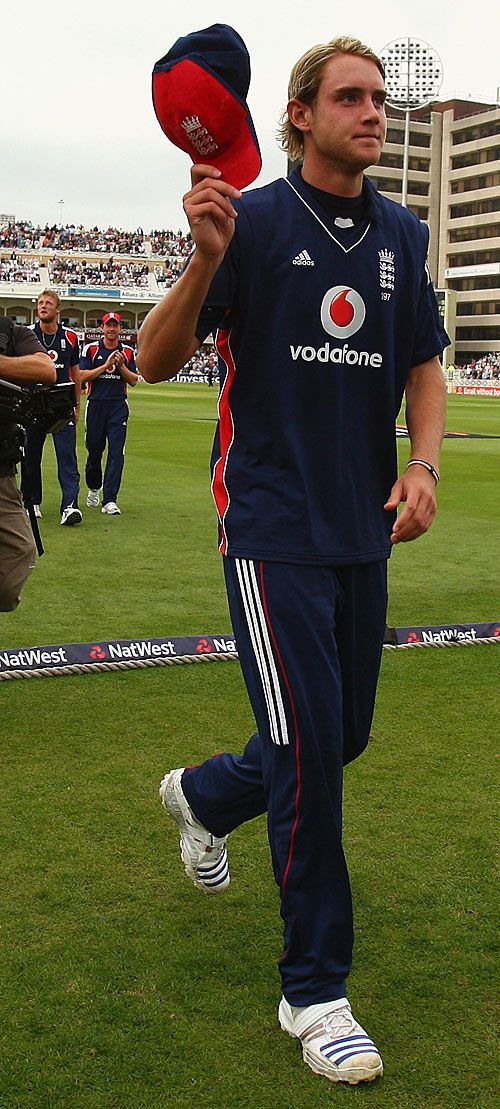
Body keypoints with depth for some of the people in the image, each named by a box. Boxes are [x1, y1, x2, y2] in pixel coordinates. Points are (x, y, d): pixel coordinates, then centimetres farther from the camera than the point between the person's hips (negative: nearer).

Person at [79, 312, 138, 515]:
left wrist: (121, 365, -10)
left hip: (118, 407, 0)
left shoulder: (128, 352, 9)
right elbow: (83, 376, -5)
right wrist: (106, 365, -13)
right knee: (94, 451, 9)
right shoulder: (91, 349, 4)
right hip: (96, 405, 0)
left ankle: (110, 500, -12)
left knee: (116, 453, -10)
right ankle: (94, 488, 34)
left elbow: (133, 380, 6)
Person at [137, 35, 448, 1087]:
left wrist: (423, 465, -2)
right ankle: (314, 990, 9)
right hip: (272, 526, -6)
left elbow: (424, 366, 16)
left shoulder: (403, 234, 10)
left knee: (344, 735, 15)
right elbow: (156, 363, -10)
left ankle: (203, 794, 46)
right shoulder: (255, 218, -6)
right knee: (307, 747, -8)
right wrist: (206, 258, -26)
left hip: (364, 529, 6)